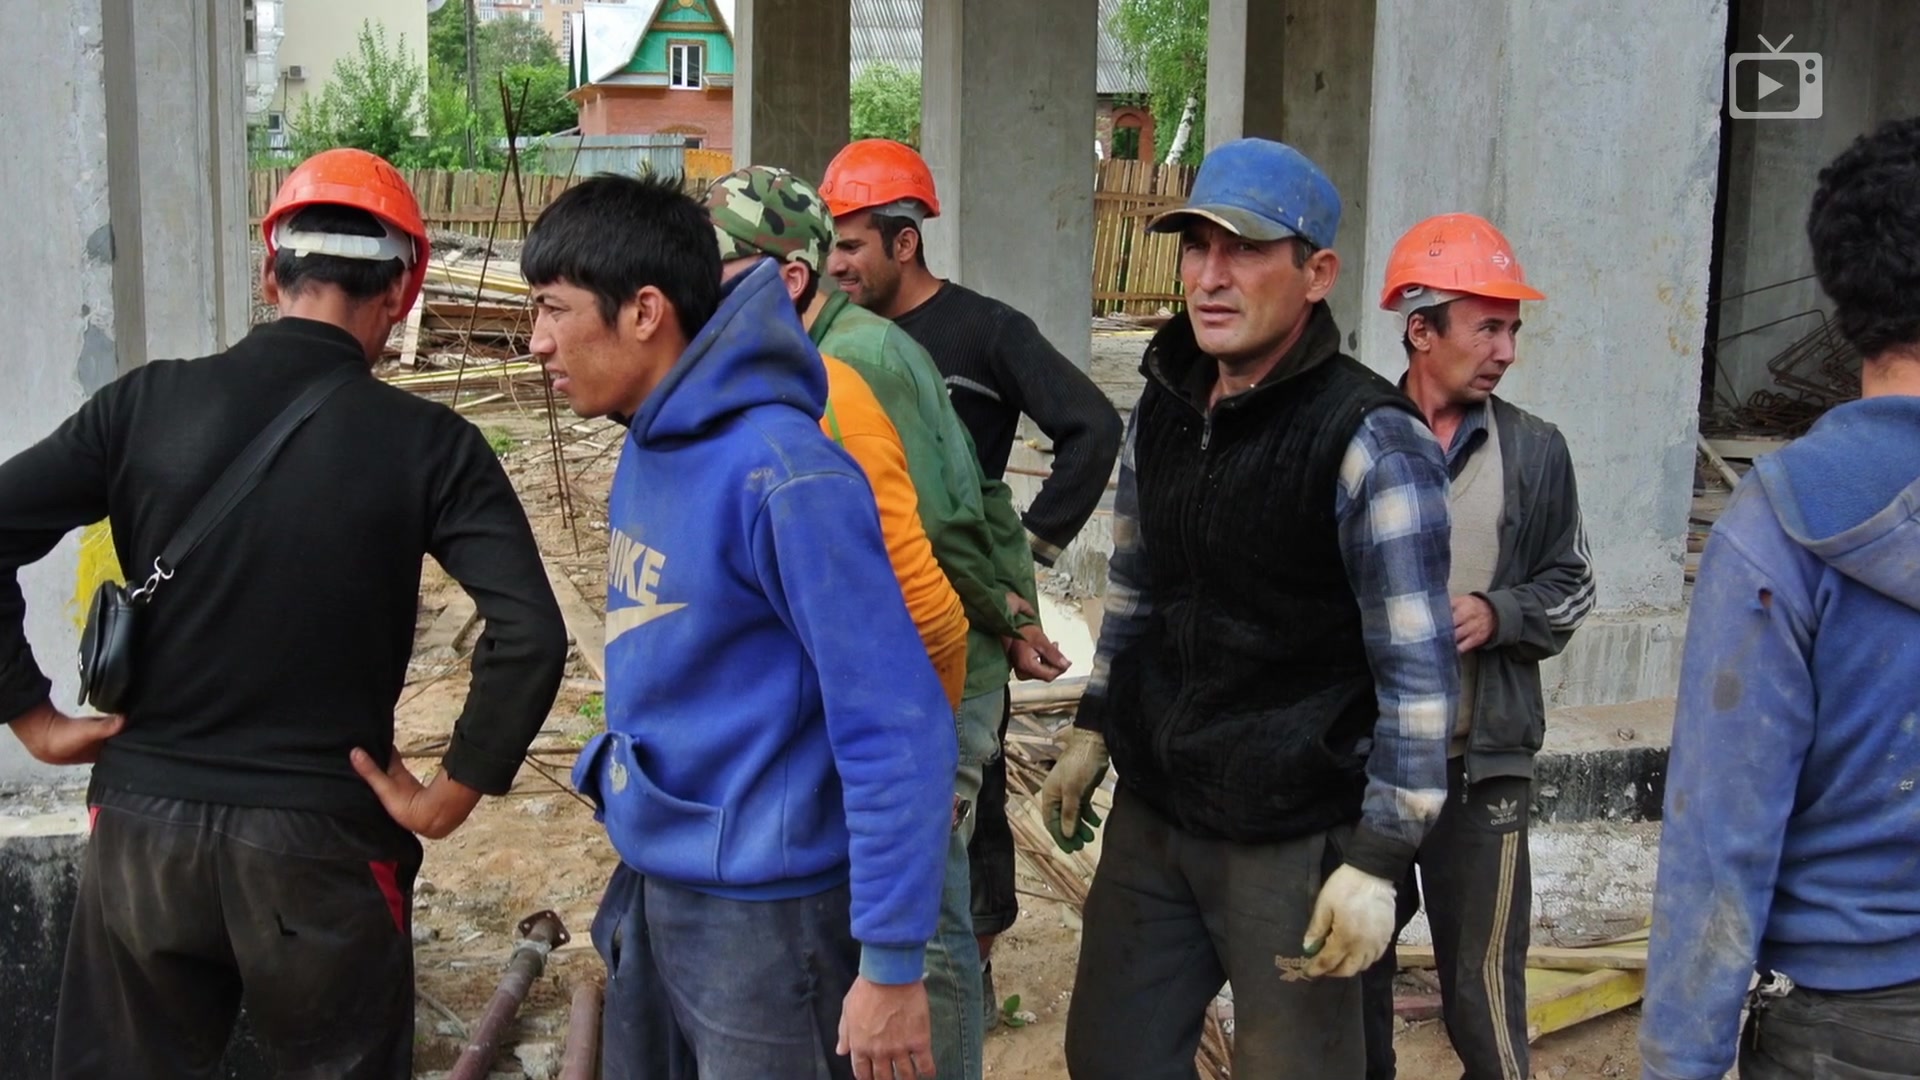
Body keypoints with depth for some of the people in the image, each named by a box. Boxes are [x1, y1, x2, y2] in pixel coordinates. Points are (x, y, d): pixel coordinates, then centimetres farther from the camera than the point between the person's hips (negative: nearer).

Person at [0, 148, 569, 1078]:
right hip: (323, 842, -2)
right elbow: (529, 634, -19)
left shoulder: (147, 403, -4)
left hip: (142, 827, 2)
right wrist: (453, 792, -9)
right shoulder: (425, 442, -10)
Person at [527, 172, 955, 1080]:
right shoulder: (646, 452, 3)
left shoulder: (780, 476, -24)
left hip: (760, 910, -8)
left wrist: (890, 964, -22)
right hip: (651, 884, 8)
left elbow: (898, 729, -24)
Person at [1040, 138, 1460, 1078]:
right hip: (1150, 814, 7)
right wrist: (1092, 730, 19)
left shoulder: (1369, 442, -17)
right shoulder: (1162, 410, 5)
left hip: (1295, 839, -6)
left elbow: (1418, 673, -16)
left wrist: (1378, 860, -17)